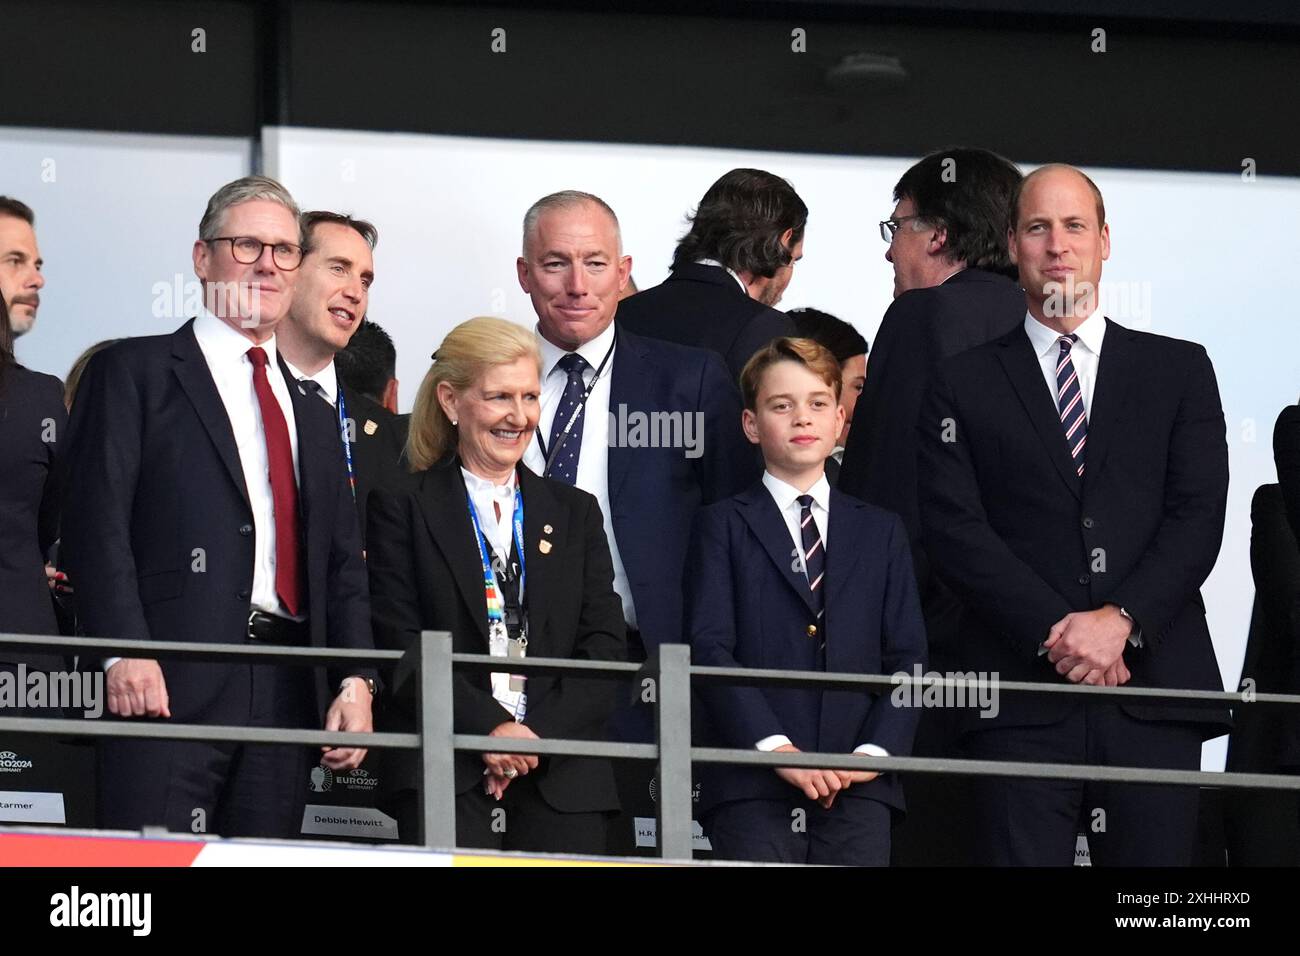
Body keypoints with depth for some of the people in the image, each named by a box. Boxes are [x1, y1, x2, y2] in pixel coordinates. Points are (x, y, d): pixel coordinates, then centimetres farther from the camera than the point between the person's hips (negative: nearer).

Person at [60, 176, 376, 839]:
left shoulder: (314, 416, 25)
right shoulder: (134, 373, 7)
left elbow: (343, 564, 22)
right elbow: (96, 523, -4)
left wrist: (355, 681, 6)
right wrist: (124, 652, -17)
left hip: (286, 694, 6)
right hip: (169, 684, -6)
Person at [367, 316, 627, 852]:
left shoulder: (575, 513, 18)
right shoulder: (403, 509, 8)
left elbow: (605, 646, 9)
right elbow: (399, 642, -2)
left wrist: (536, 734, -7)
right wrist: (488, 728, -13)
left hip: (561, 780, 3)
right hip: (445, 777, -3)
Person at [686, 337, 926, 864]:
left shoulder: (881, 532, 19)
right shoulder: (722, 527, 9)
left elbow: (907, 657, 12)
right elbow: (710, 650, -2)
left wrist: (877, 750, -5)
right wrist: (775, 747, -13)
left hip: (858, 790, 2)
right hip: (752, 788, -2)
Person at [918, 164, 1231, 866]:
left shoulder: (1178, 371, 15)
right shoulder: (965, 385, 12)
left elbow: (1198, 517, 5)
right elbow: (954, 530, 1)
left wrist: (1121, 620, -11)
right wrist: (1056, 633, -11)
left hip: (1155, 689, 1)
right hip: (1021, 703, -1)